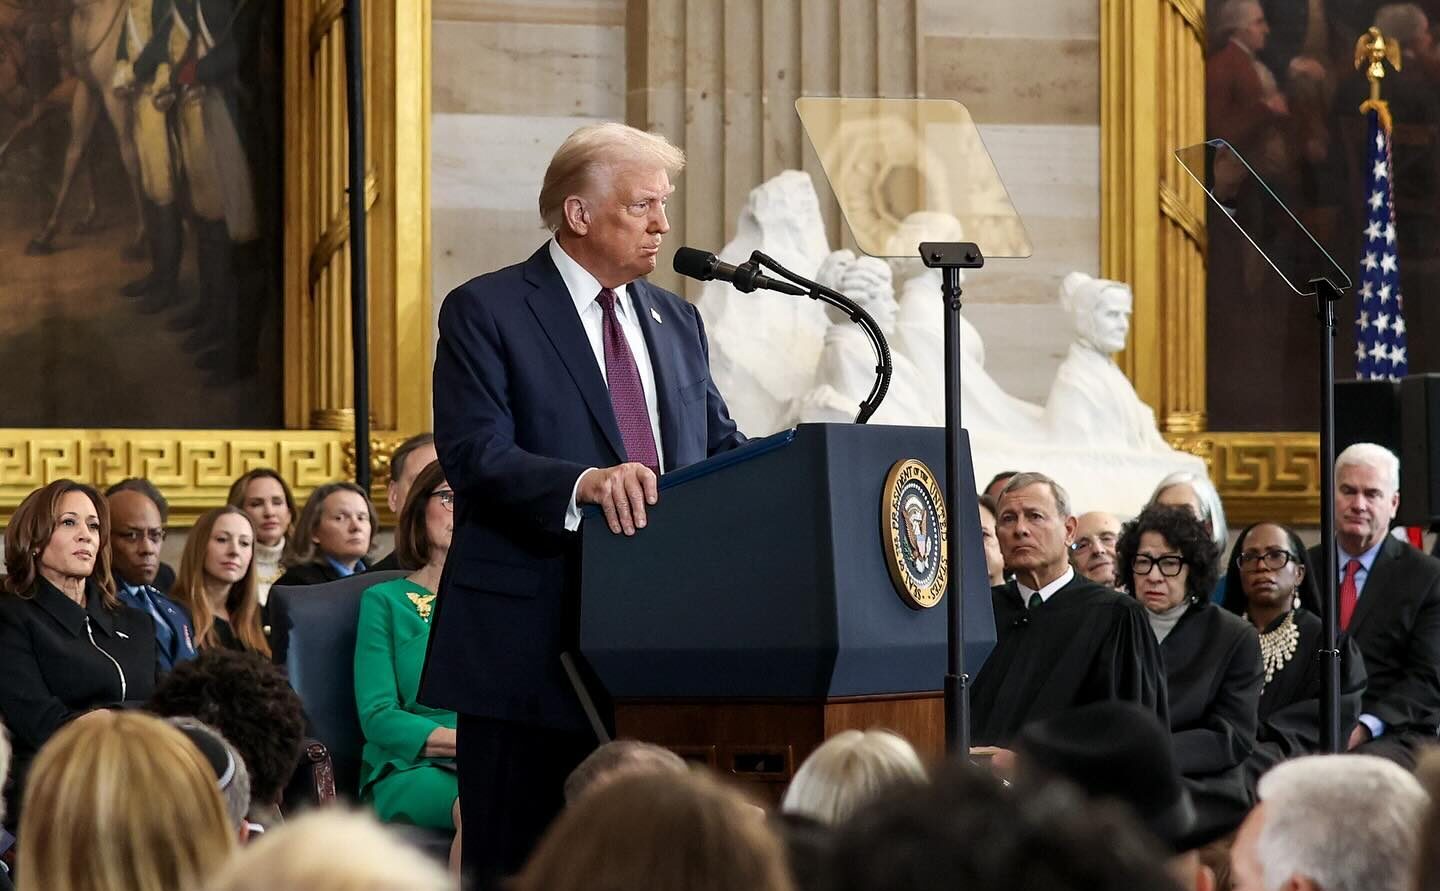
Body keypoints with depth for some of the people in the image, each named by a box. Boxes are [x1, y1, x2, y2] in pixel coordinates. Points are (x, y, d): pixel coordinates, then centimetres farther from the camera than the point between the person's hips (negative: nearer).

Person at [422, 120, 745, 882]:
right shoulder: (485, 312, -3)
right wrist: (583, 484, -31)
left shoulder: (675, 321, 18)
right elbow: (473, 456, -14)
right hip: (533, 645, -6)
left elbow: (720, 448, 16)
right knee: (519, 866, -2)